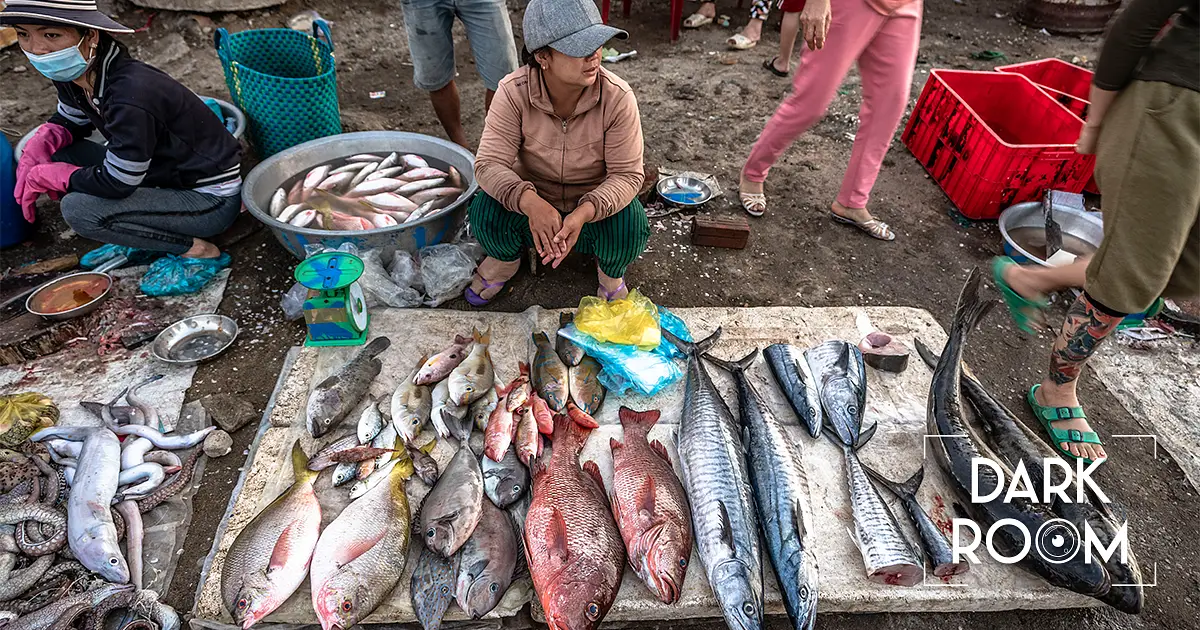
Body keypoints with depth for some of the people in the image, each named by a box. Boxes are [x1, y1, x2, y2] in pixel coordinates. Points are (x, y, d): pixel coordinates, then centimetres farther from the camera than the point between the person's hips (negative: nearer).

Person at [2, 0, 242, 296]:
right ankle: (141, 241, 12)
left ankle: (198, 252, -7)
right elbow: (69, 121, 20)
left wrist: (46, 176, -6)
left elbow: (115, 183, -21)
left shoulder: (131, 94, -29)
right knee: (62, 156, 4)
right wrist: (38, 146, -1)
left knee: (79, 209, -19)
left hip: (212, 198, -9)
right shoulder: (72, 75, -2)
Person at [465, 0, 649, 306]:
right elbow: (489, 164, -24)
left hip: (597, 204, 0)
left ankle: (611, 272, 6)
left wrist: (582, 214, -41)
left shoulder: (617, 97, -24)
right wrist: (531, 203, -45)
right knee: (484, 212, -28)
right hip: (534, 198, 1)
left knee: (629, 228, -32)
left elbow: (627, 174, -21)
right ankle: (506, 258, 10)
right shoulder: (513, 91, -22)